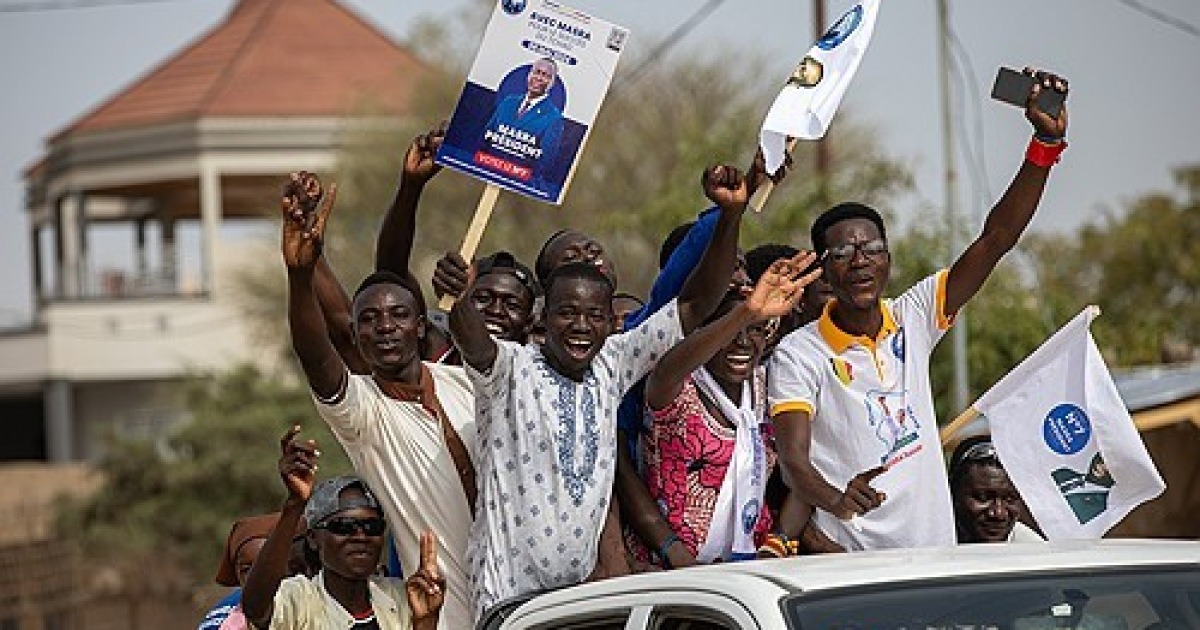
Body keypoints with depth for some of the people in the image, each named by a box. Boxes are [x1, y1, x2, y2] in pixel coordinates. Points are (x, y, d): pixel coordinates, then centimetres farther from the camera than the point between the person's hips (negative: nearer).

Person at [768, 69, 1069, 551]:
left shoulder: (913, 320, 10)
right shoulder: (799, 354, -2)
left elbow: (996, 240, 6)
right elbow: (793, 459, -13)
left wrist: (1047, 141, -3)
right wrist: (835, 501, -36)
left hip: (935, 549, 4)